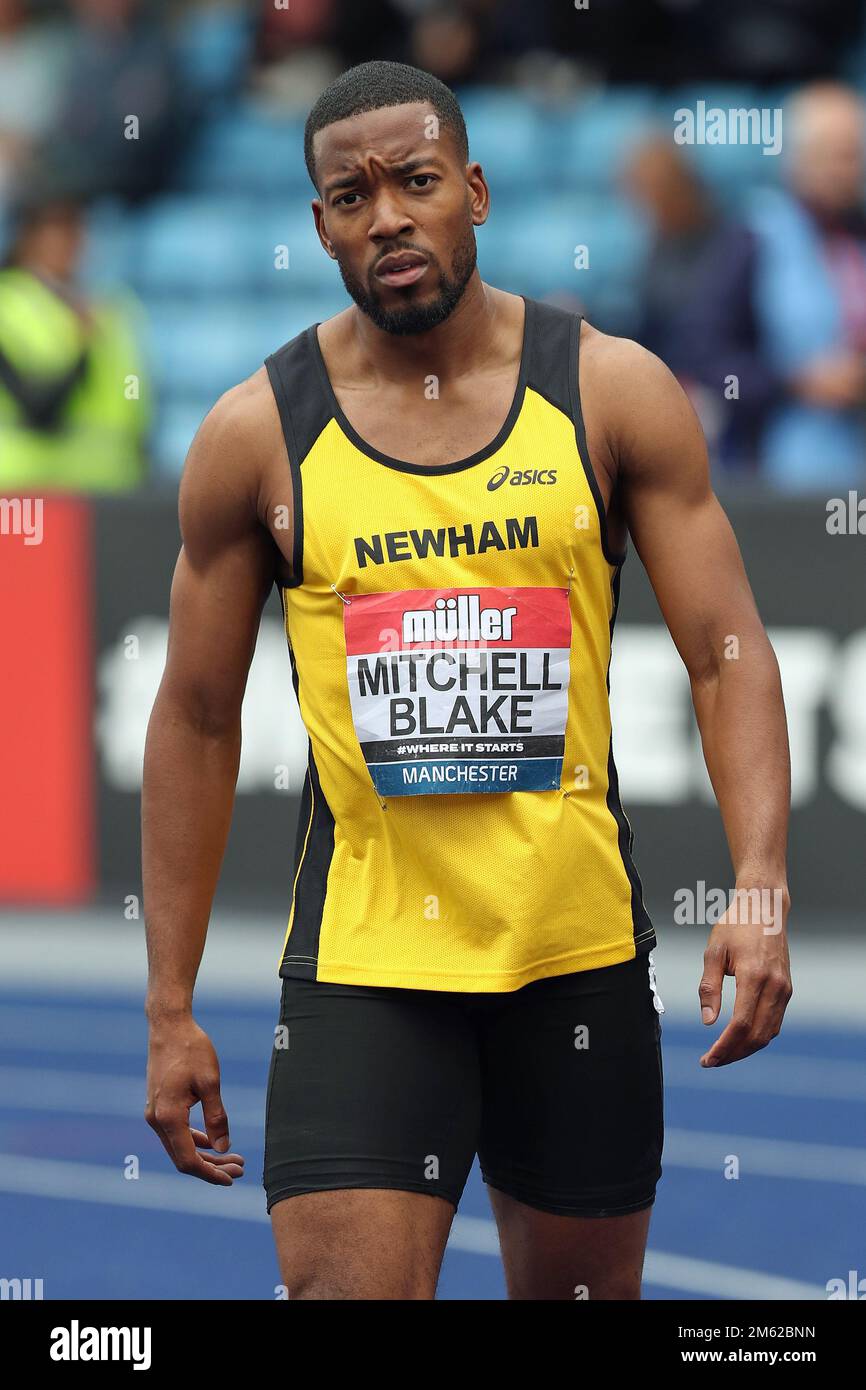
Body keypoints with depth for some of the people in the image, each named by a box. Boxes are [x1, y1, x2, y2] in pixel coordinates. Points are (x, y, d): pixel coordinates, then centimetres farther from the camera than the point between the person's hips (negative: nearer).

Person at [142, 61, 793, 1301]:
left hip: (581, 949, 1)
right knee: (343, 1287, -16)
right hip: (363, 955, -1)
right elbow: (198, 722, 5)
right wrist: (171, 1011, 3)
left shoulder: (611, 391, 0)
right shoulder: (256, 434, -1)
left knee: (584, 1291, 12)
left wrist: (760, 888, -18)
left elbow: (728, 653, -2)